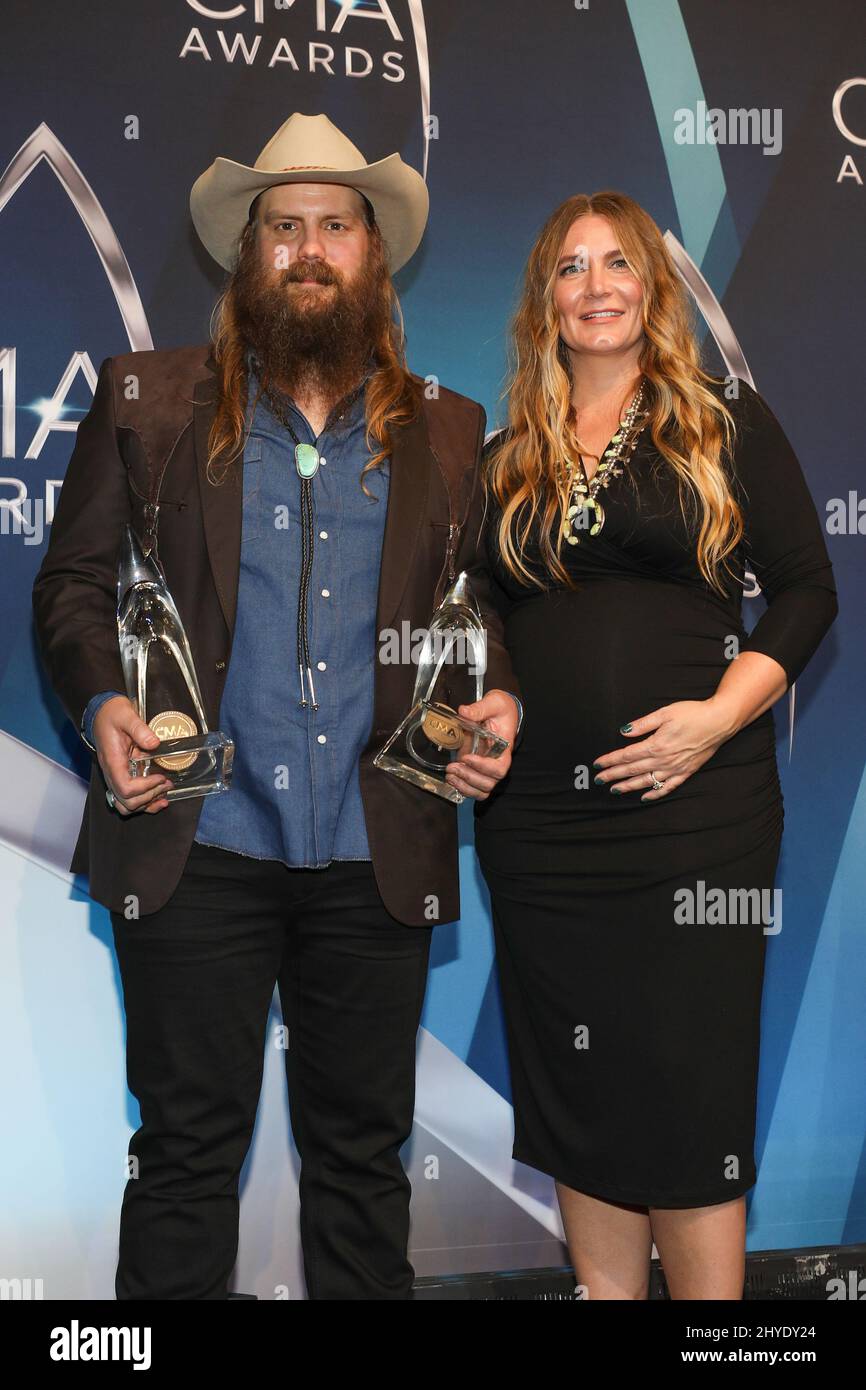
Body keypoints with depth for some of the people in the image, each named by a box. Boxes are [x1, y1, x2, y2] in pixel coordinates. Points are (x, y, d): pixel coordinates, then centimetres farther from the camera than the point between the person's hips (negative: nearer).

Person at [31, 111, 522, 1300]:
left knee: (363, 1147, 13)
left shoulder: (445, 432, 10)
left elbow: (482, 601, 13)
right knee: (188, 1145, 8)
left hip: (376, 860, 2)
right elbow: (72, 580, 5)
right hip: (197, 848, -1)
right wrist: (101, 701, -12)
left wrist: (499, 696, -7)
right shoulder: (145, 401, 5)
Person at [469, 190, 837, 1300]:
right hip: (540, 813, 4)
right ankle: (604, 1292, 25)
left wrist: (719, 715, -12)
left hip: (697, 804, -3)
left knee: (691, 1081, 0)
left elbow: (806, 589, 0)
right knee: (577, 1085, 10)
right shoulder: (511, 457, 13)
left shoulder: (727, 420, 4)